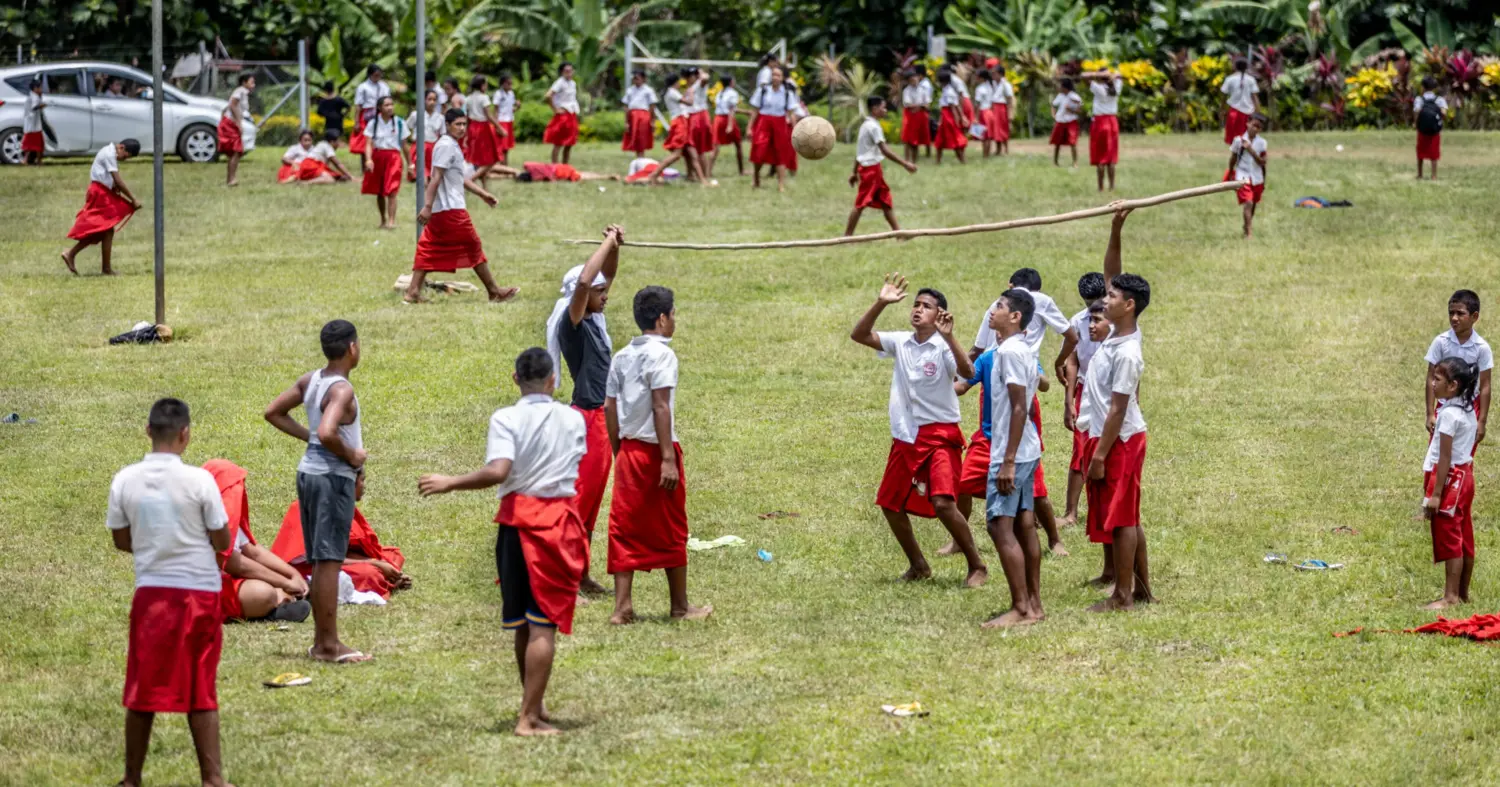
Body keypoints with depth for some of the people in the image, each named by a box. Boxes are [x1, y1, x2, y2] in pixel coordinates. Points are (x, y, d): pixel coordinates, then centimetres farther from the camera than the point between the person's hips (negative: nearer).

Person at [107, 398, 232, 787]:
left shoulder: (124, 481, -4)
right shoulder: (198, 480, -12)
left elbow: (121, 540, 6)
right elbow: (222, 542, -6)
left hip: (150, 591, 2)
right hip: (199, 591, -2)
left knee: (142, 689, 11)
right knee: (201, 692, 6)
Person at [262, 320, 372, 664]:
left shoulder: (311, 380, 7)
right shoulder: (342, 390, -18)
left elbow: (273, 412, 14)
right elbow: (327, 433, -32)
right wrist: (352, 456, -15)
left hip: (308, 471, 9)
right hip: (334, 477, -9)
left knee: (319, 560, 13)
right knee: (329, 560, -5)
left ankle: (321, 640, 18)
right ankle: (329, 644, -3)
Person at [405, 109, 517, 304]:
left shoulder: (452, 146, 17)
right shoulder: (446, 146, -14)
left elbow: (461, 178, 25)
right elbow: (436, 177, -21)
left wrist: (483, 194, 21)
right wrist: (427, 206, -25)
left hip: (440, 210, 10)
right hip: (451, 208, -10)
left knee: (429, 250, 6)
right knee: (473, 246, 1)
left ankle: (413, 292, 0)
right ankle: (494, 291, 9)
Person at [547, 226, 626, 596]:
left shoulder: (594, 319, 9)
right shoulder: (573, 323, -15)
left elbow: (606, 275, 18)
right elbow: (583, 281, -31)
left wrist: (615, 246, 0)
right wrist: (608, 243, -22)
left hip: (603, 417, 9)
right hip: (587, 418, -9)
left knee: (591, 500, 13)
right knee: (580, 496, -7)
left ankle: (580, 573, 20)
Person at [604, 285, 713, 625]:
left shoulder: (622, 357, 10)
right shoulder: (661, 354, -12)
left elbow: (609, 407, 9)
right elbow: (660, 406, -19)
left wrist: (618, 452, 16)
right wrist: (668, 458, -20)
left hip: (628, 451, 7)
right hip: (655, 450, -7)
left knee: (626, 529, 6)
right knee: (670, 531, 5)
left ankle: (622, 607, 0)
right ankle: (680, 606, 15)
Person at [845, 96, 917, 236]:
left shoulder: (866, 125, 15)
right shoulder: (874, 127, -16)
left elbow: (859, 151, 20)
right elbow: (885, 150, -23)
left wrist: (855, 173, 24)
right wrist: (905, 164, -25)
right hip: (871, 168, -10)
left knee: (886, 202, 10)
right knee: (861, 204, -6)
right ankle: (847, 236, -1)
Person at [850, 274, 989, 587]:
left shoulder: (942, 347, -11)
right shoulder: (900, 343, 4)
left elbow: (967, 373, -28)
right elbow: (859, 335, -3)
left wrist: (948, 338, -40)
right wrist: (880, 304, -14)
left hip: (940, 435, -6)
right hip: (905, 438, 7)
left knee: (943, 503, -21)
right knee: (890, 505, 12)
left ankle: (977, 566, -6)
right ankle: (918, 566, 30)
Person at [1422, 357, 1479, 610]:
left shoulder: (1449, 414, -20)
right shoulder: (1468, 410, 7)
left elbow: (1445, 457, -21)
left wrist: (1436, 494, -20)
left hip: (1450, 478, -9)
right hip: (1464, 475, 9)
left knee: (1448, 539, -4)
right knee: (1463, 539, 13)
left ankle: (1451, 597, -2)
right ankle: (1463, 593, 21)